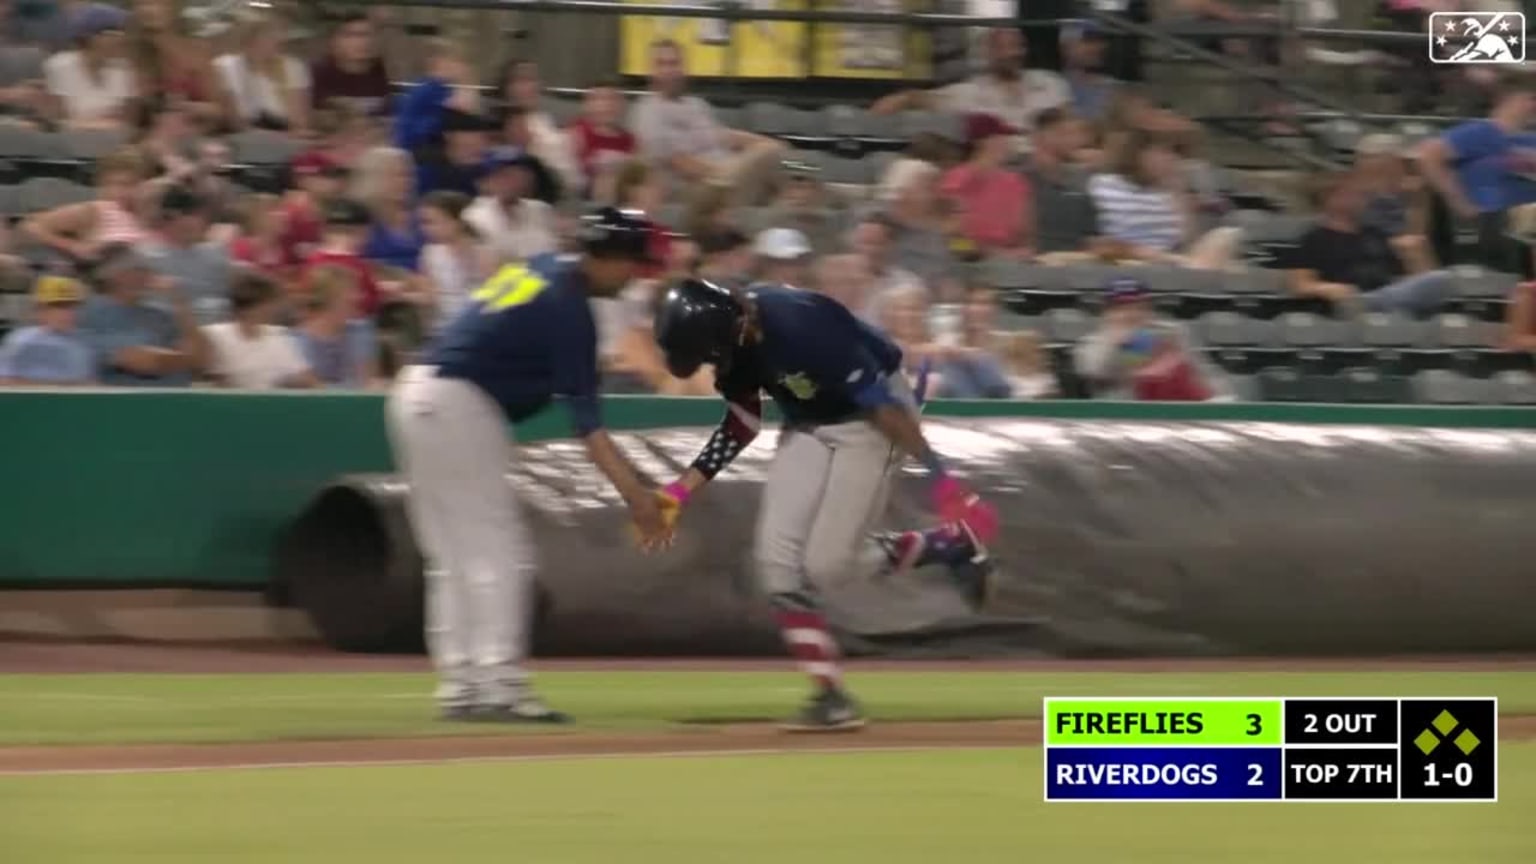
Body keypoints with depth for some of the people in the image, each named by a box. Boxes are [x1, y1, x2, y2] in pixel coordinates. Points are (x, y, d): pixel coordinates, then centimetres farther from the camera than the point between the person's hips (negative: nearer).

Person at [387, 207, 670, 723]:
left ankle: (459, 686, 12)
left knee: (455, 555, 11)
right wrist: (635, 495, -23)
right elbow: (585, 421, -19)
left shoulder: (538, 270, 13)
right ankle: (500, 684, -10)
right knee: (499, 551, -6)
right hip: (458, 406, -9)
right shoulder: (568, 310, -14)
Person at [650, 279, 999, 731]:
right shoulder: (735, 335, -9)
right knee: (777, 559, -2)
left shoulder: (799, 326, -34)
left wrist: (939, 475, -32)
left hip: (867, 422, -8)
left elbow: (878, 400, -32)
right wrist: (683, 489, 0)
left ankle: (951, 545, 10)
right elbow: (742, 423, 6)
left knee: (824, 563, -10)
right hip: (807, 425, 8)